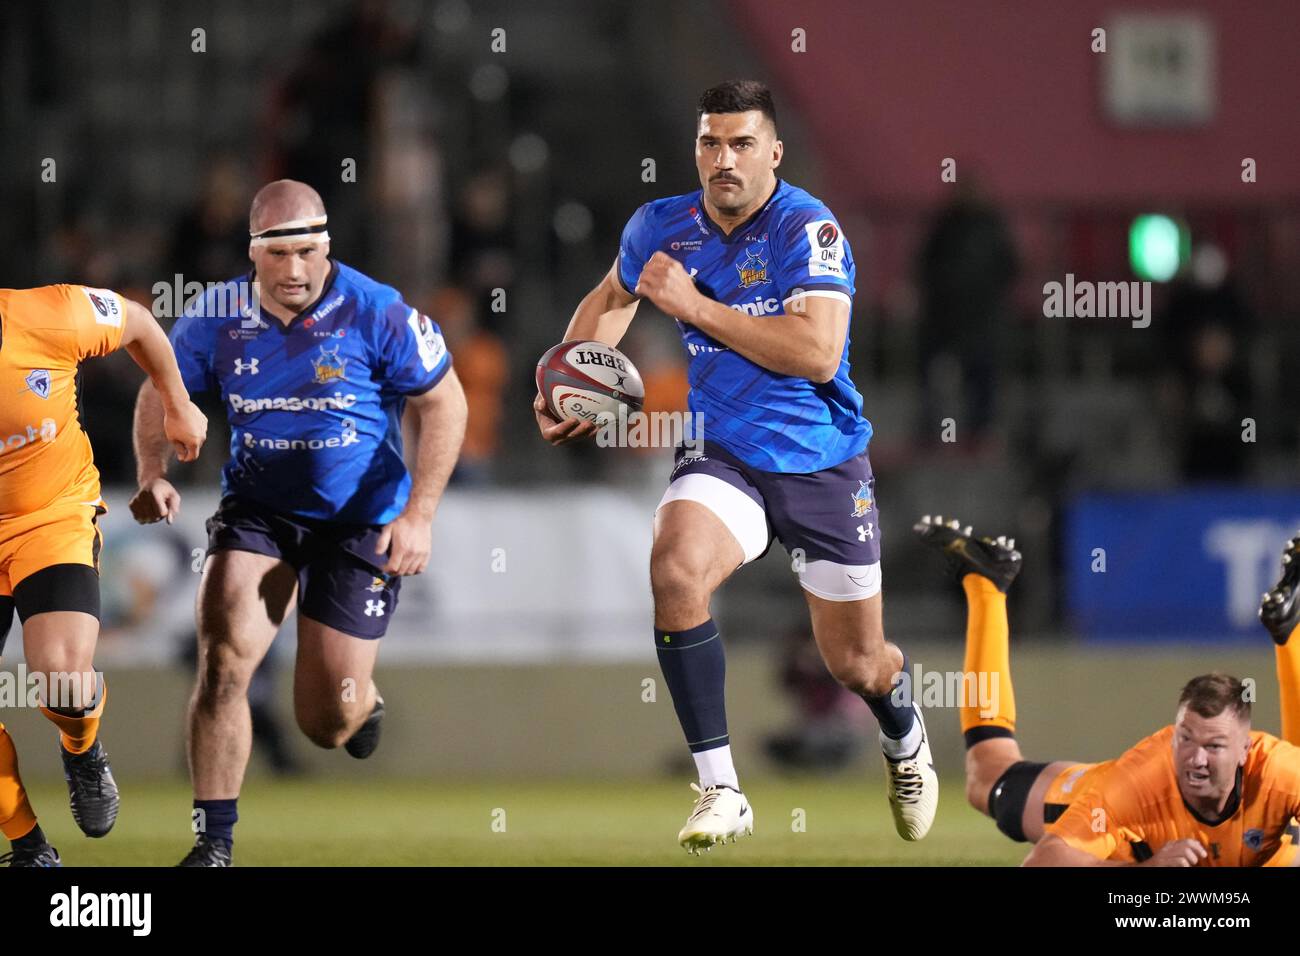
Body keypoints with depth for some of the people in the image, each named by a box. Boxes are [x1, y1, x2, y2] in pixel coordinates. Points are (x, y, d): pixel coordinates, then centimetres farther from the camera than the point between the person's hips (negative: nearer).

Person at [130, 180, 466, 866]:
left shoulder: (376, 314, -15)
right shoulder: (218, 318, -7)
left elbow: (442, 403, -5)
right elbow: (161, 391, 9)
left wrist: (419, 513, -12)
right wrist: (154, 474, -10)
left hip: (360, 524, -2)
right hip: (256, 511, 2)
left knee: (327, 721, 1)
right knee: (222, 660, -21)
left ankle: (365, 703, 42)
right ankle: (214, 842, -11)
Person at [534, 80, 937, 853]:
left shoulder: (809, 230, -17)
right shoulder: (663, 227, -2)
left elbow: (817, 352, -29)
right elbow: (612, 299, 21)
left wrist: (693, 305, -26)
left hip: (823, 466, -3)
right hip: (726, 458, 3)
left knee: (858, 666, 9)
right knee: (676, 571, -30)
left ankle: (906, 740, 49)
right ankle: (720, 791, -23)